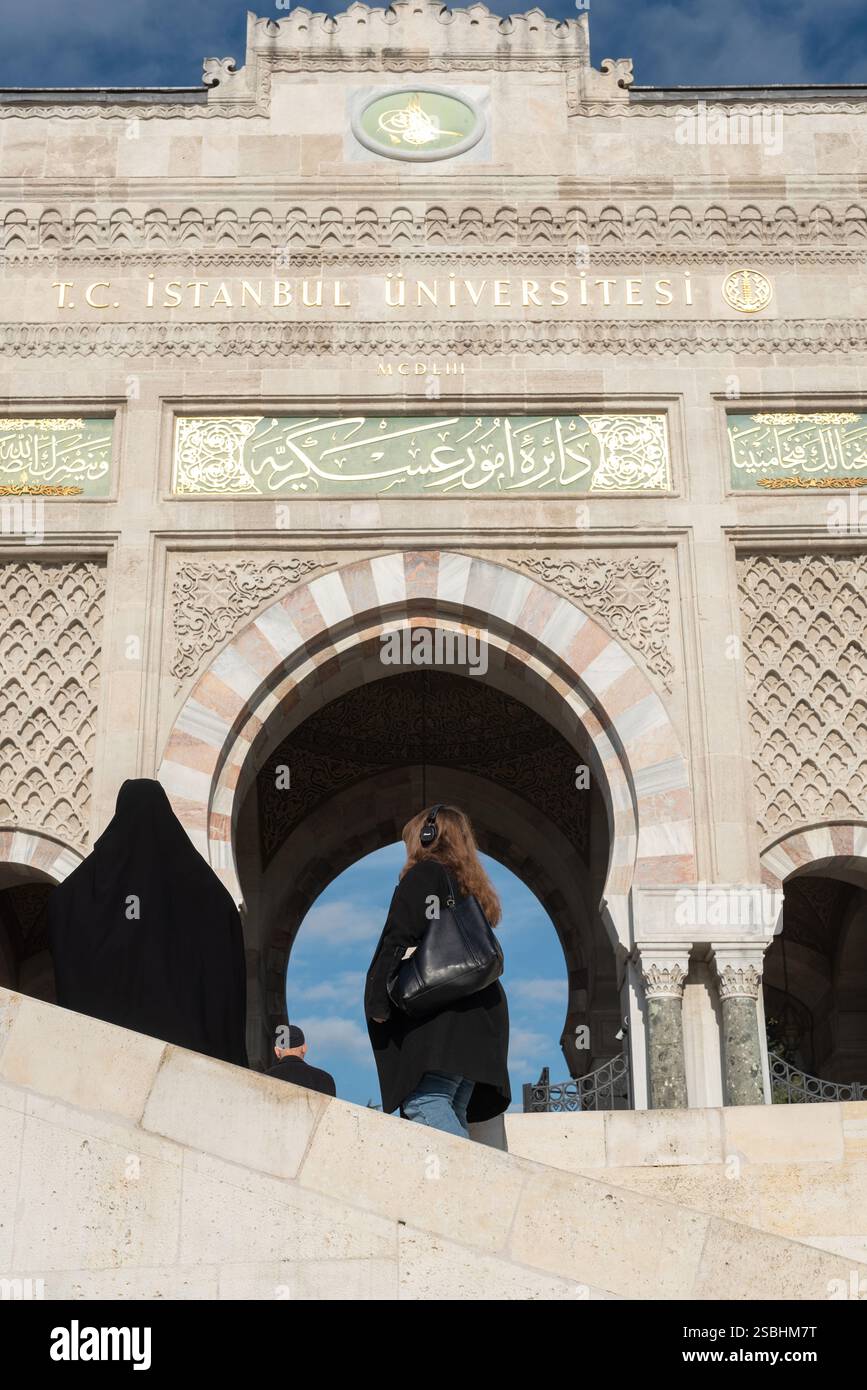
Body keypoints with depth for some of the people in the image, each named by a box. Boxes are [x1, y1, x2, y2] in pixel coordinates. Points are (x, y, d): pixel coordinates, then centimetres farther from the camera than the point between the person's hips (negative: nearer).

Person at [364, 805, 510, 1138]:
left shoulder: (423, 874, 1)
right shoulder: (473, 888, 25)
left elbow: (398, 943, -10)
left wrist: (378, 1004, -10)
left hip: (438, 1016, -8)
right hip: (478, 1019, 8)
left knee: (423, 1102, -17)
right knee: (453, 1115, 6)